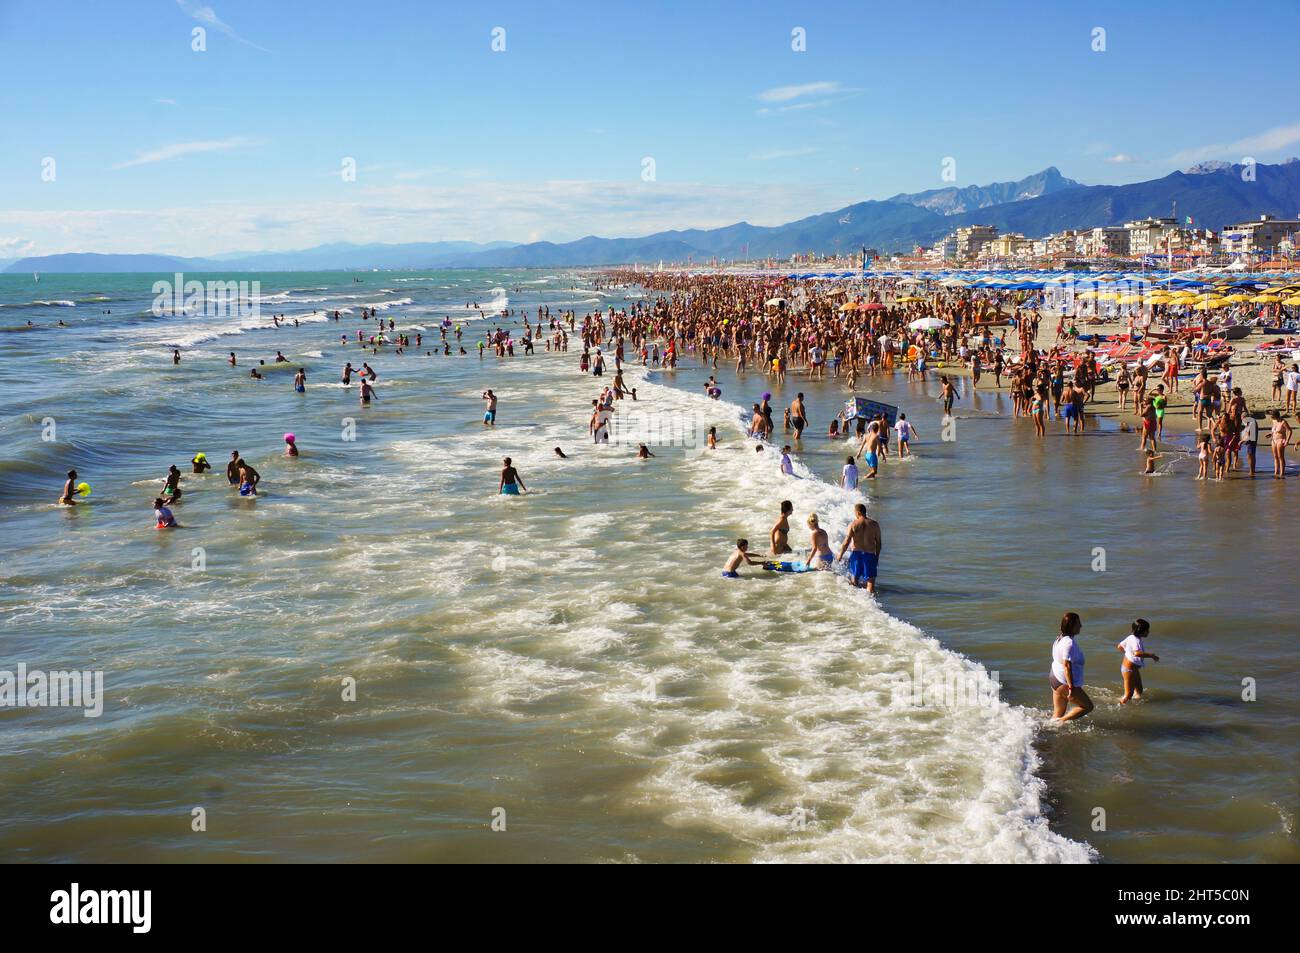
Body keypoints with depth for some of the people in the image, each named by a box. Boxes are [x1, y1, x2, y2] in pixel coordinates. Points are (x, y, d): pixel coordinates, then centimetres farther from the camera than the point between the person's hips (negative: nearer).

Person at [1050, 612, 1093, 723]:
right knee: (1087, 706, 0)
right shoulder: (1069, 643, -21)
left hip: (1055, 679, 10)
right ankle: (1059, 722, -4)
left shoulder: (1061, 638, 10)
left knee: (1058, 713, 15)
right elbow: (1067, 666, -25)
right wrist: (1071, 687, -25)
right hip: (1064, 682, -10)